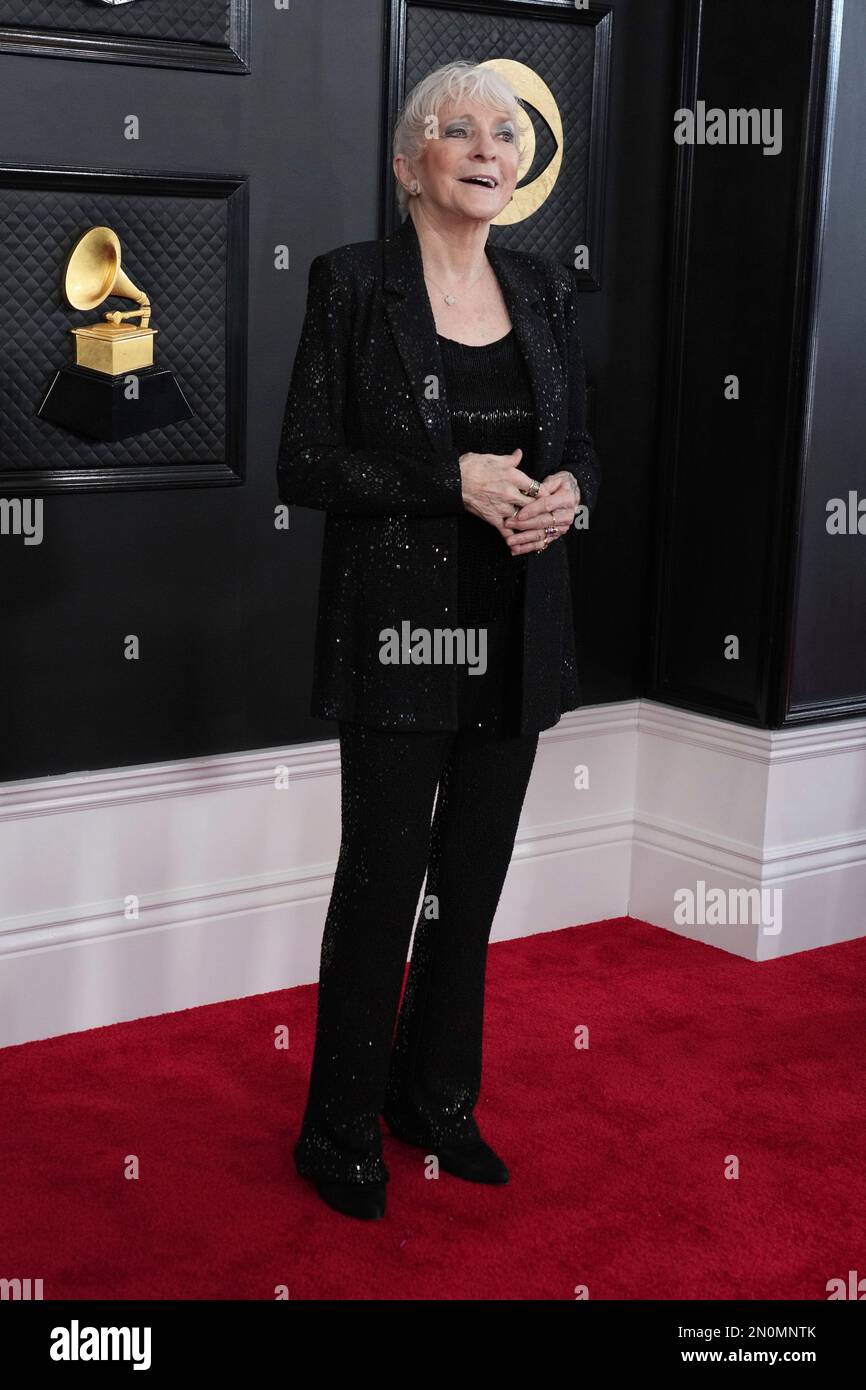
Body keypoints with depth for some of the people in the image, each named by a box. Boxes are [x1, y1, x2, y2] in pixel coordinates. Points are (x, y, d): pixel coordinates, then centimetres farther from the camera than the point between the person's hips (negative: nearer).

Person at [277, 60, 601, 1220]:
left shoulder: (545, 289, 8)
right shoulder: (353, 283, -7)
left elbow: (582, 447, 14)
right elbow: (304, 467, -9)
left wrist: (566, 492, -9)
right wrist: (454, 480, -19)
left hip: (517, 634, 5)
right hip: (400, 630, -5)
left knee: (474, 875, 13)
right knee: (383, 877, 3)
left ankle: (435, 1096, 31)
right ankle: (341, 1133, 19)